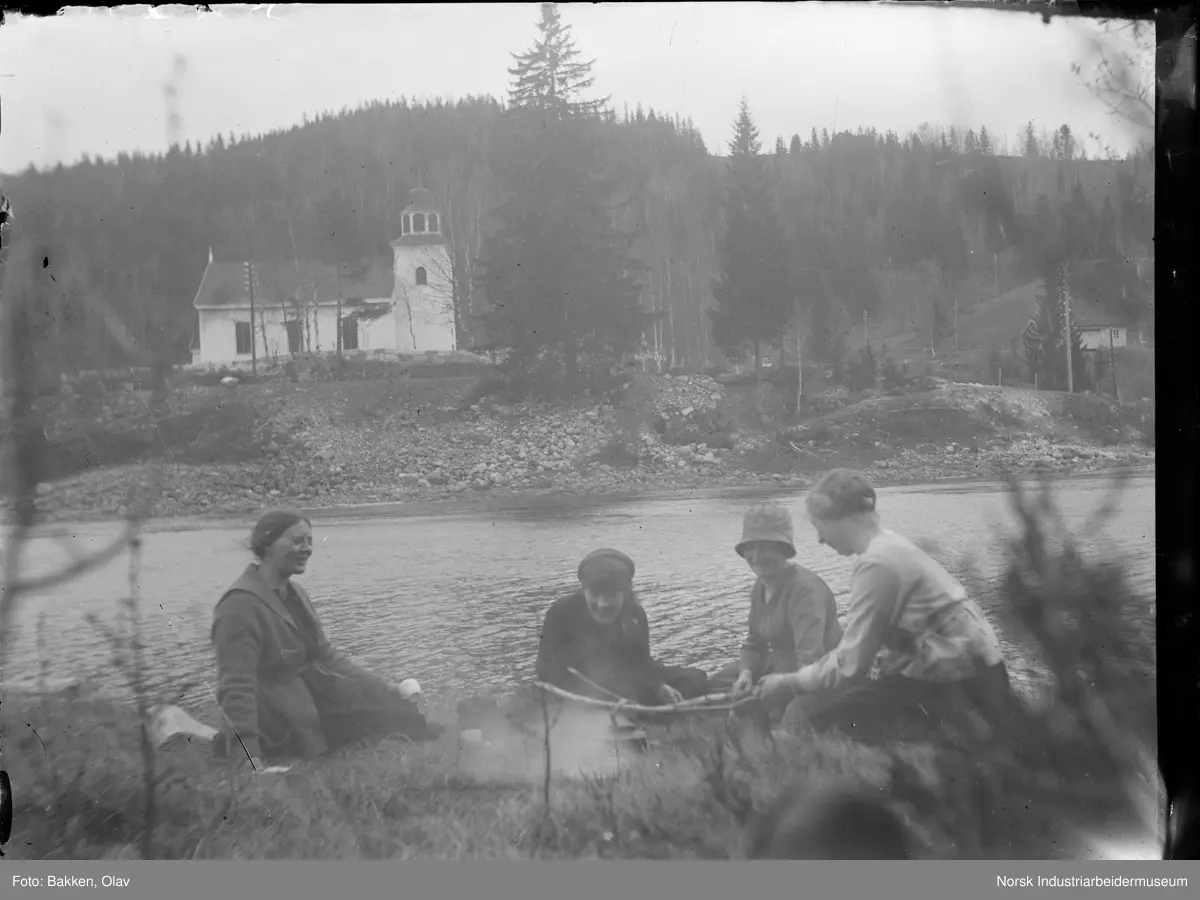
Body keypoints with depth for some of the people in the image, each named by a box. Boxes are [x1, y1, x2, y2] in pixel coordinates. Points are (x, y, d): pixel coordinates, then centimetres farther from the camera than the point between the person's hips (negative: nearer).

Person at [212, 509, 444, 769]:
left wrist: (382, 686, 10)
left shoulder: (294, 593, 10)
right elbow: (236, 687, -25)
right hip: (283, 733, -9)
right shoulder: (241, 605, -19)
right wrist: (249, 755, -34)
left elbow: (325, 656, 17)